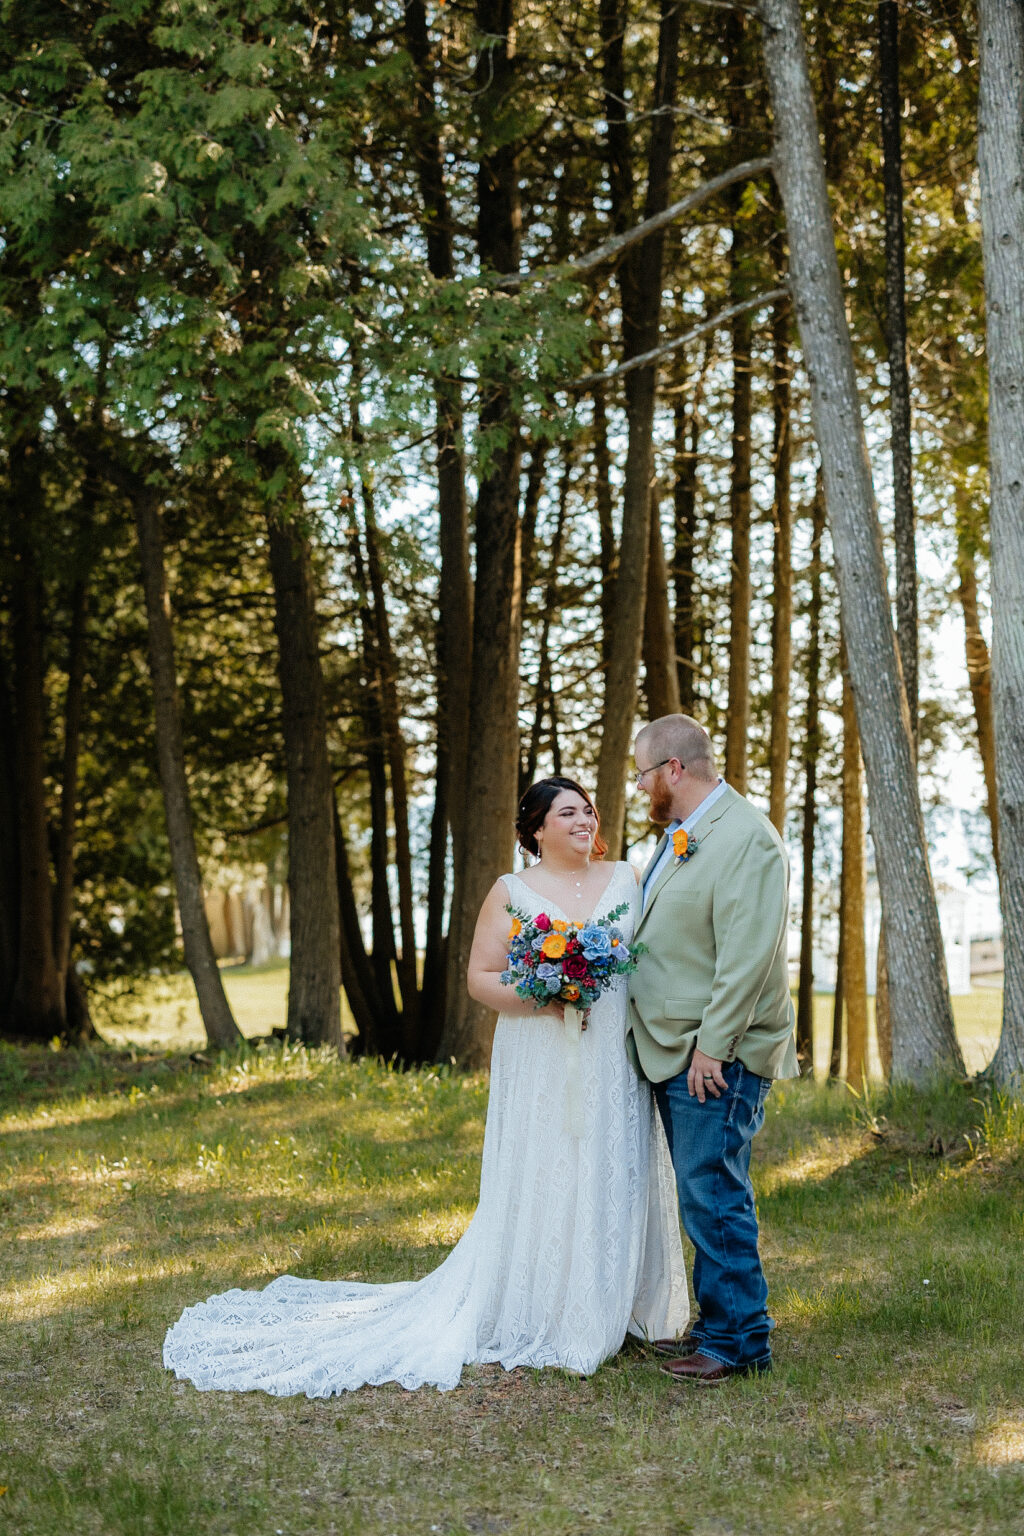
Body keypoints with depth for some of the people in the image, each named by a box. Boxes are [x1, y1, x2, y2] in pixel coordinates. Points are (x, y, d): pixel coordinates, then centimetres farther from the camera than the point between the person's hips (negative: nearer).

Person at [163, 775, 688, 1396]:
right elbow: (481, 977, 0)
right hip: (540, 1069, -3)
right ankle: (539, 1317, 12)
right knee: (540, 1180, 1)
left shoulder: (627, 880, 9)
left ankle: (613, 1309, 20)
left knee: (616, 1179, 6)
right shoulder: (511, 892, 1)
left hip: (618, 1065, 3)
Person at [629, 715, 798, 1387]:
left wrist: (712, 1047, -20)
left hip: (717, 1058, -9)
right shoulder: (679, 836, 18)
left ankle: (740, 1340, 4)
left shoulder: (747, 838, -15)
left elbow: (746, 957, -20)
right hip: (676, 1053, 9)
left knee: (714, 1197, -5)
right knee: (704, 1197, 13)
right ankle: (718, 1324, 22)